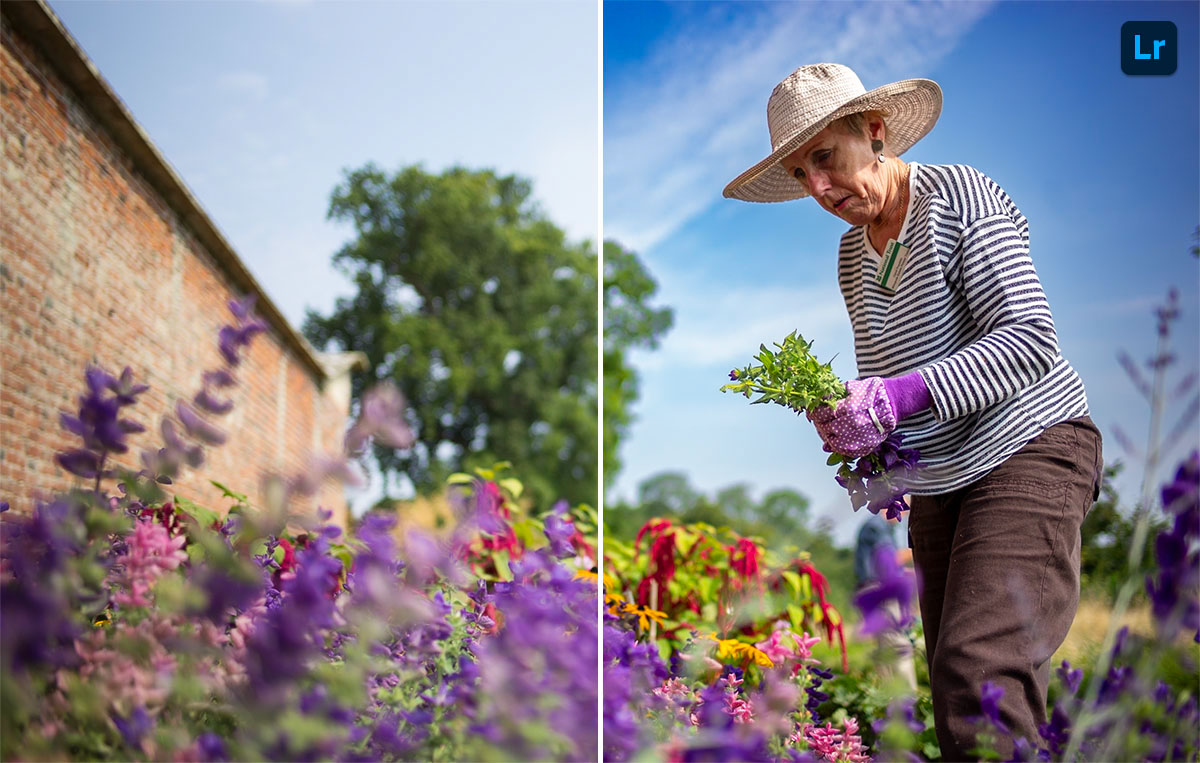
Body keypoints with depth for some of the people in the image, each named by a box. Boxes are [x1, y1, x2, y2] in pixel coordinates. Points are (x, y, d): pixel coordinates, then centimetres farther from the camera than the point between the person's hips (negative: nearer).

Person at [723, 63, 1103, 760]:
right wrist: (851, 417, 0)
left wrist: (903, 395, -26)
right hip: (937, 480, 8)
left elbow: (1030, 338, -18)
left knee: (978, 677, -24)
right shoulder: (852, 256, 12)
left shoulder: (959, 196, -10)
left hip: (1028, 448, -7)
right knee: (954, 691, 6)